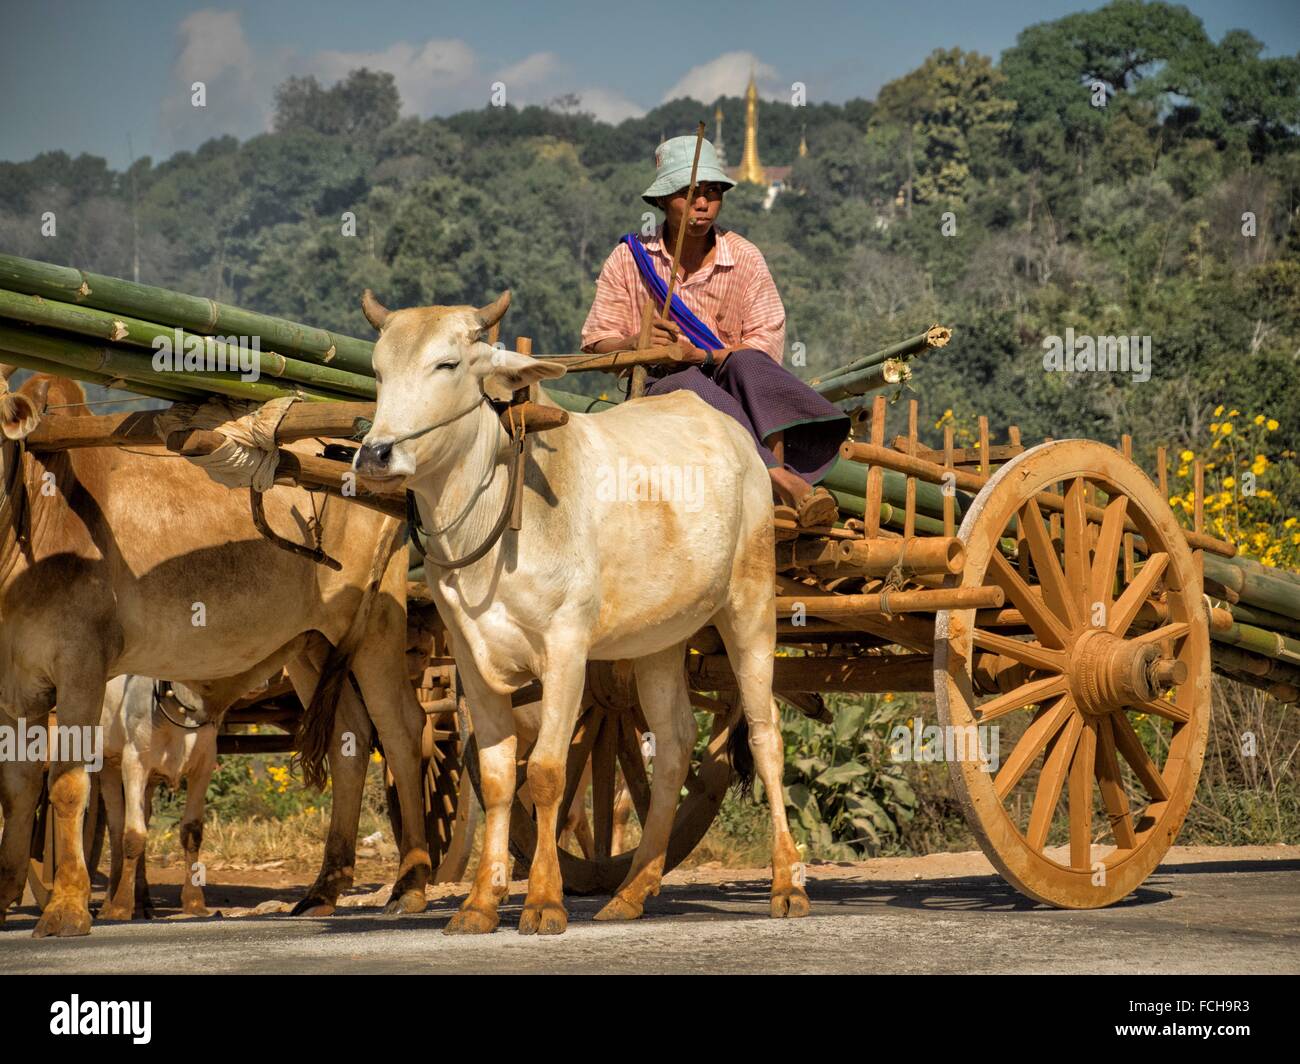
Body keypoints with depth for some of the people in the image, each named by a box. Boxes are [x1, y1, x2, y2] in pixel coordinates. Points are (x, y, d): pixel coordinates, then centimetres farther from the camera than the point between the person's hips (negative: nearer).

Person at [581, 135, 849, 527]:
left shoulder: (745, 259, 3)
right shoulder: (629, 260, 5)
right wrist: (635, 344, -17)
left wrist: (698, 354, -17)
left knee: (746, 363, -34)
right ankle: (786, 485, -58)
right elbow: (595, 345, 5)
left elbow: (768, 347, -4)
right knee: (691, 383, -37)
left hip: (730, 389, 1)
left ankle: (780, 498, -55)